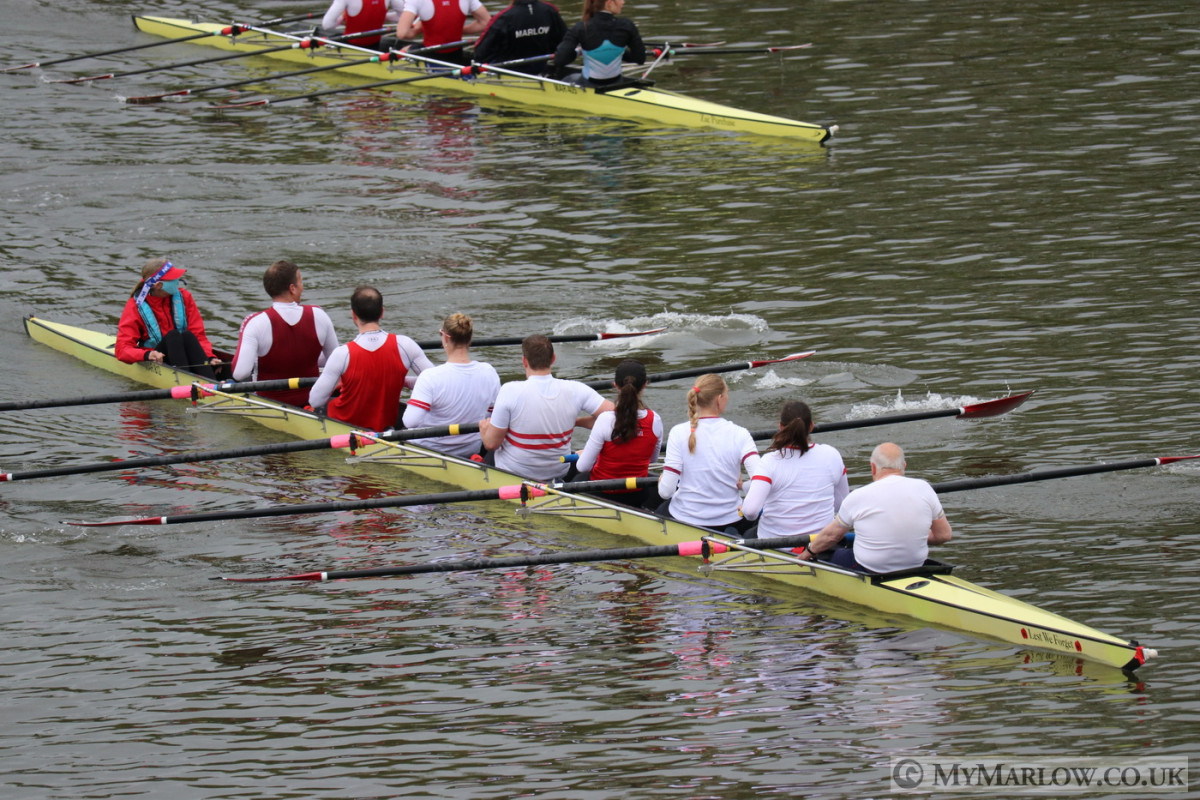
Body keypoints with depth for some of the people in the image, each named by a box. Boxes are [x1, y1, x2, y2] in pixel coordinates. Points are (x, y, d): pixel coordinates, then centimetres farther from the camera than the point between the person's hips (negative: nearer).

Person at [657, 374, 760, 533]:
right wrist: (743, 485, -2)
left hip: (685, 519, 0)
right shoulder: (739, 434, -11)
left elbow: (666, 491, -14)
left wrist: (662, 481, 9)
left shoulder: (679, 433, -12)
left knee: (661, 510, 36)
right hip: (730, 519, 0)